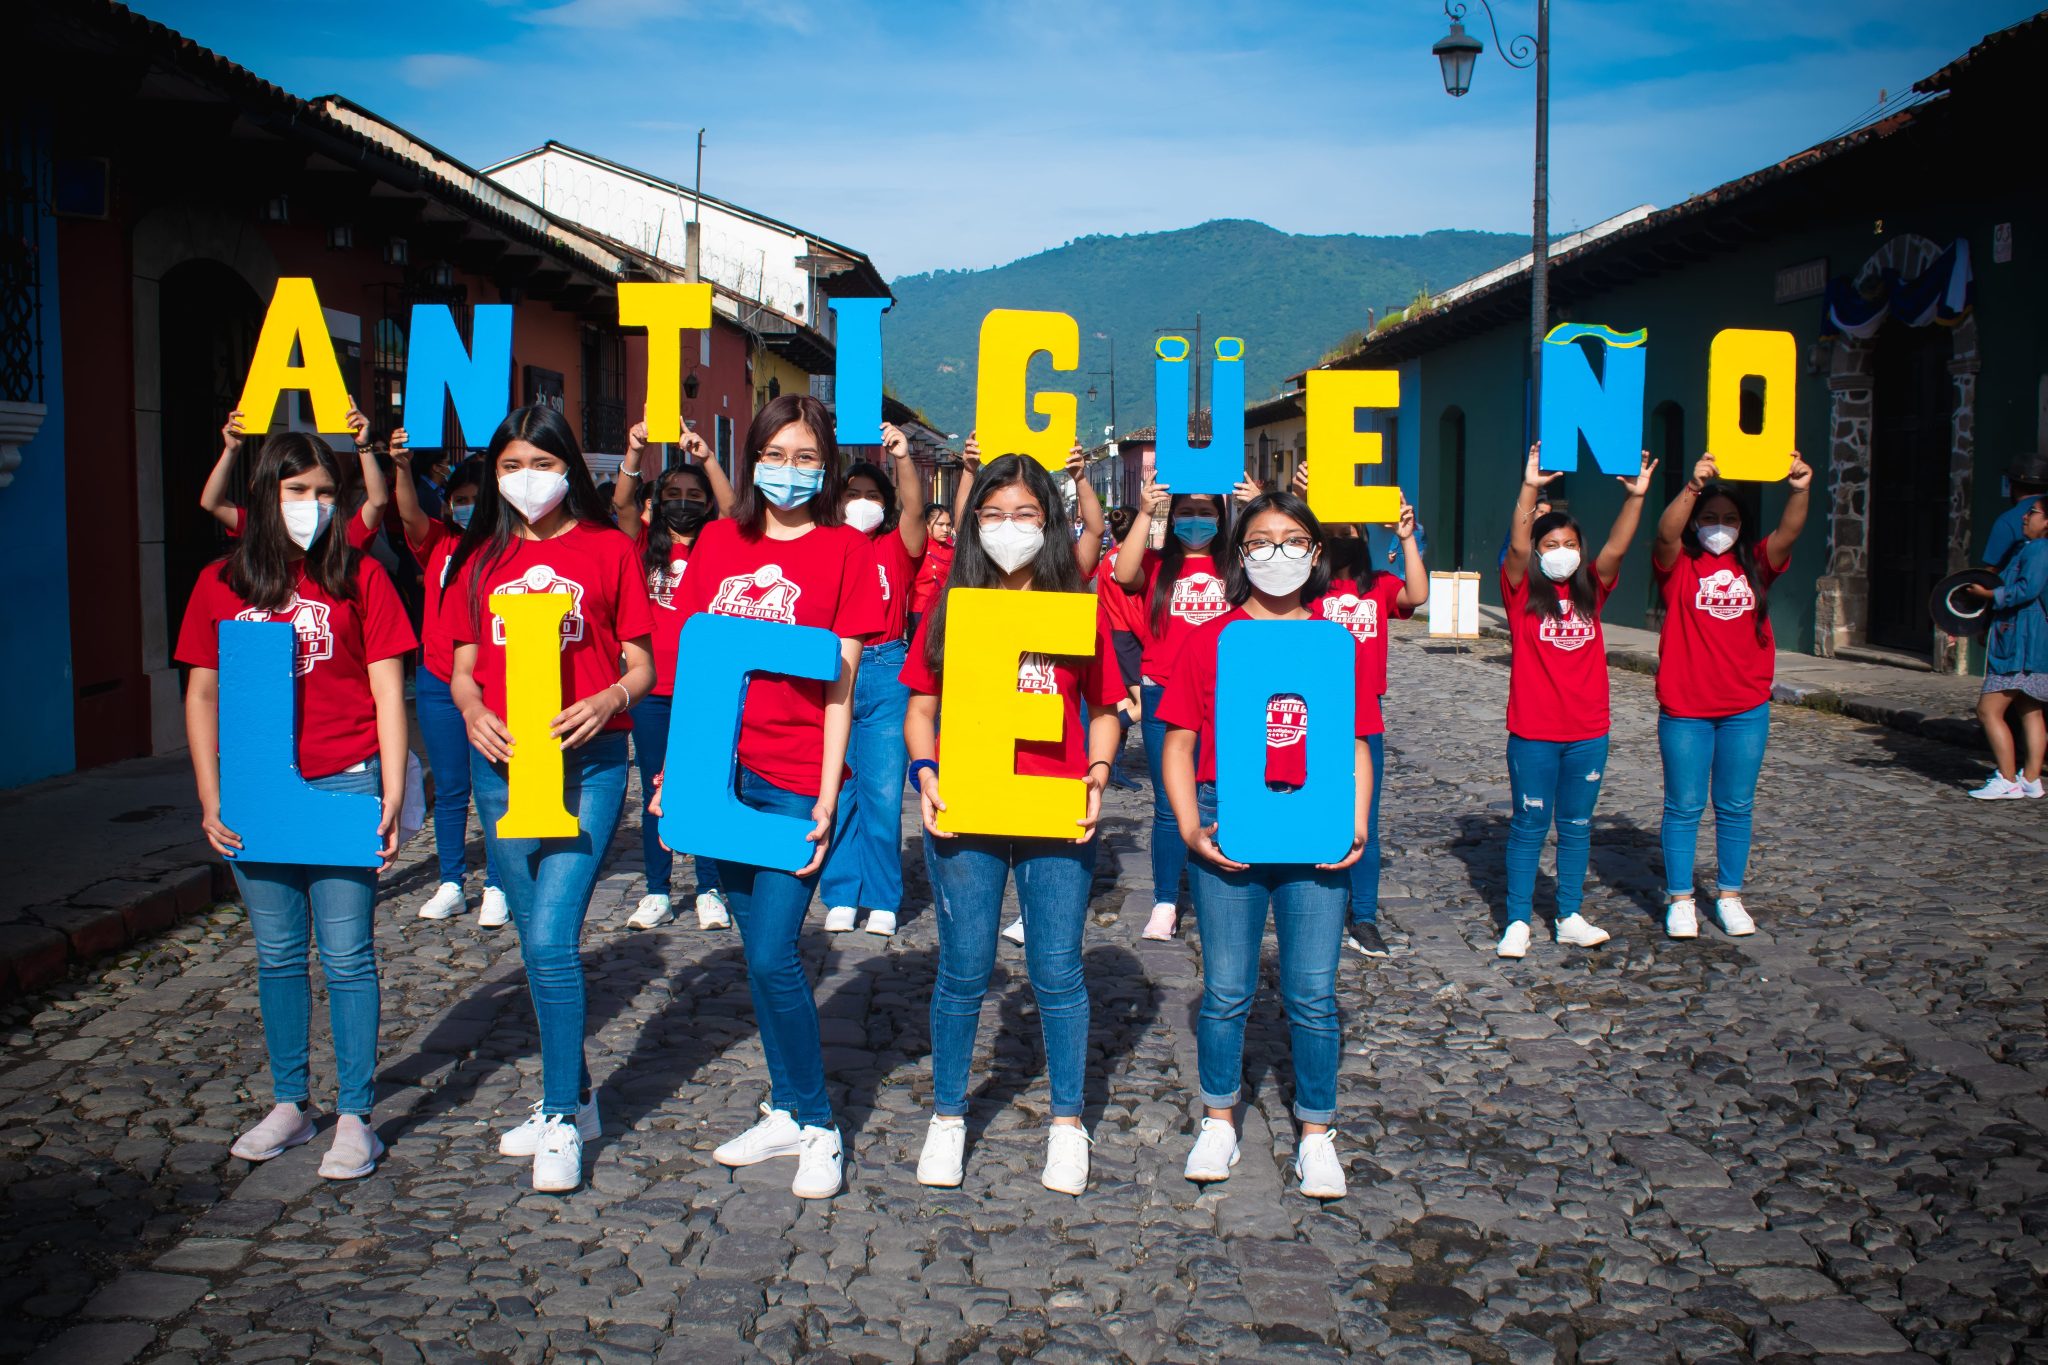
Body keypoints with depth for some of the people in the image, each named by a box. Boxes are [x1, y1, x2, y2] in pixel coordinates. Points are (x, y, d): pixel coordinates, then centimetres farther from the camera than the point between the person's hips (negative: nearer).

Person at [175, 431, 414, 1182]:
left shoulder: (358, 576, 1)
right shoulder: (222, 583, 7)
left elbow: (387, 689, -1)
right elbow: (202, 693, 8)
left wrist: (393, 792, -7)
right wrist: (210, 799, 1)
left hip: (343, 786, -3)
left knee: (347, 955, 1)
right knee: (277, 954, 12)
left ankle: (354, 1116, 11)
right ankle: (289, 1103, 26)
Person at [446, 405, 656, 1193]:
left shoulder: (608, 550, 2)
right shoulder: (481, 558, 12)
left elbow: (640, 665, 2)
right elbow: (463, 666, 14)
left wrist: (608, 701, -19)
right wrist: (473, 712, -8)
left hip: (587, 763, -4)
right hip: (502, 762, 4)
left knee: (551, 936, -12)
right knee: (537, 940, 13)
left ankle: (561, 1119, 1)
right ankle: (573, 1096, 29)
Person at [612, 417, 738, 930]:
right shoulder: (647, 545, 6)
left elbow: (732, 510, -15)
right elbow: (623, 504, -11)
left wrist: (706, 459, -30)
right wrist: (635, 453, -29)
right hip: (652, 688, 2)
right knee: (654, 791, 9)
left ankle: (709, 890, 12)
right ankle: (657, 892, 17)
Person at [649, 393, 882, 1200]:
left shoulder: (845, 551, -2)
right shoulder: (719, 543, 10)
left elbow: (840, 685, -5)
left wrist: (826, 799, -9)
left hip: (797, 782, -4)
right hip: (726, 773, 4)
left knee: (773, 956, -8)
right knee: (757, 952, 12)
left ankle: (817, 1128, 9)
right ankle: (785, 1111, 26)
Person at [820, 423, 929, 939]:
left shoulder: (897, 549, 5)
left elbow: (914, 510, -11)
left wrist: (903, 458, -25)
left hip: (885, 674, -1)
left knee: (883, 793, 0)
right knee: (836, 790, 3)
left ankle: (882, 900, 10)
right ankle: (840, 896, 13)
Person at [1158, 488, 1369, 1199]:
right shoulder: (1207, 640, 3)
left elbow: (1356, 747, 9)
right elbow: (1179, 743, 3)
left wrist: (1356, 826, -4)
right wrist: (1190, 826, -8)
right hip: (1227, 824, 0)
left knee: (1313, 992, 4)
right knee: (1226, 988, 8)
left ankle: (1316, 1133, 20)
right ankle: (1219, 1121, 26)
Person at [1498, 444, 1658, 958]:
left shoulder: (1590, 591, 5)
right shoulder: (1522, 592, -4)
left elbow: (1616, 548, -9)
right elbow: (1517, 546, -21)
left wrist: (1635, 496, -22)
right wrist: (1530, 489, -32)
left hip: (1589, 732, 4)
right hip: (1533, 733, -4)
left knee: (1577, 825, 13)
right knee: (1529, 826, 5)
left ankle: (1570, 918, 23)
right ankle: (1518, 922, 12)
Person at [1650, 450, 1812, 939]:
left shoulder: (1755, 564, 6)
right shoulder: (1678, 565, -2)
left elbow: (1788, 533, -11)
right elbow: (1666, 534, -23)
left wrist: (1799, 490, -30)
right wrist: (1692, 487, -39)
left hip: (1747, 709, 3)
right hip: (1684, 707, -3)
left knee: (1736, 807, 11)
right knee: (1684, 806, 5)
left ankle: (1729, 896, 22)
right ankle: (1680, 899, 15)